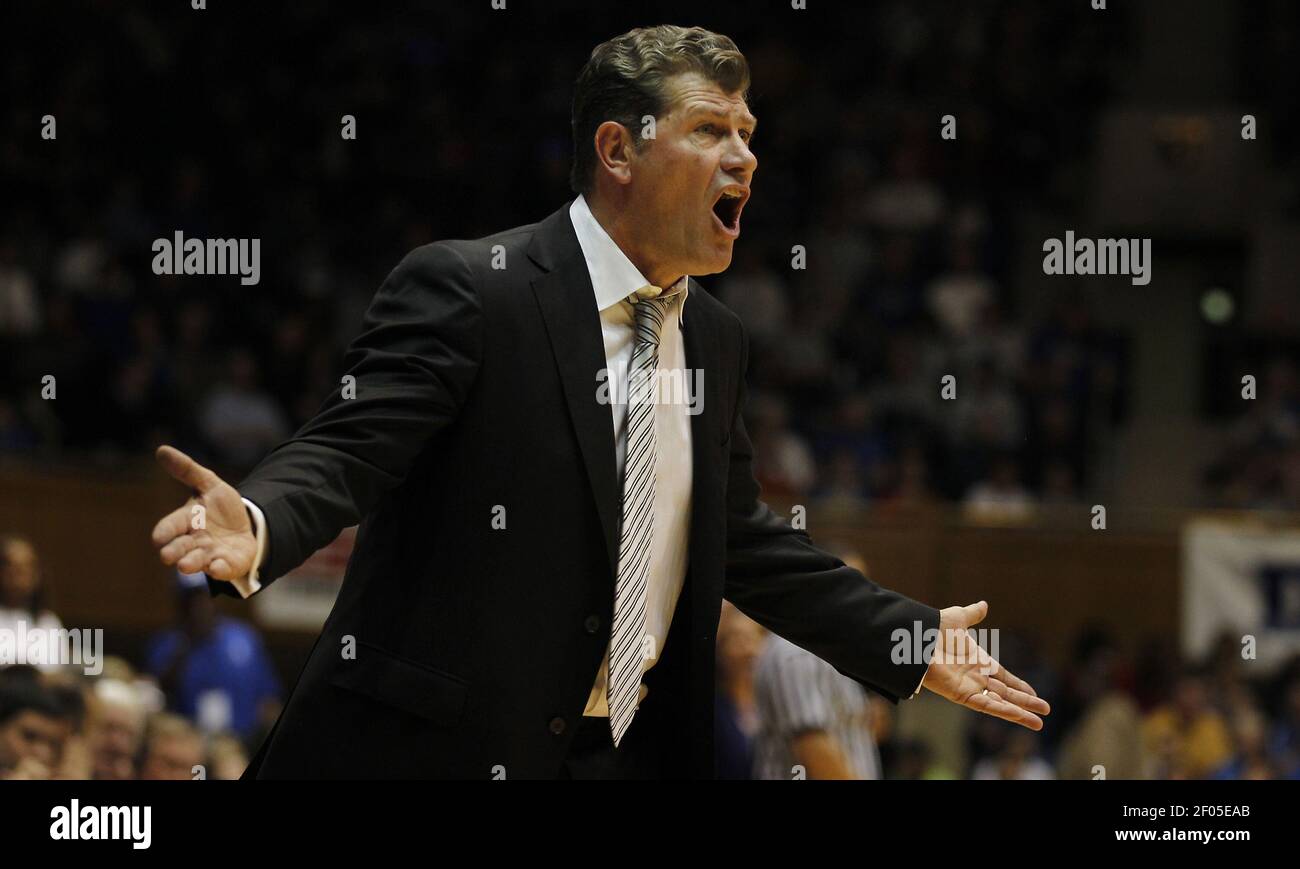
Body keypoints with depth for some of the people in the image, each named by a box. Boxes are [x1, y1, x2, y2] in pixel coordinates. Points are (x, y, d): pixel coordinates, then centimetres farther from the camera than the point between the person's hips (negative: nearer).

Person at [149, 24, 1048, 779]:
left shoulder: (715, 338, 13)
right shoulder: (463, 288, -10)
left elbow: (738, 537, 21)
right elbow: (347, 450, -17)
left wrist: (913, 642, 18)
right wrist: (256, 526, -39)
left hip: (631, 752, 6)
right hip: (438, 748, -6)